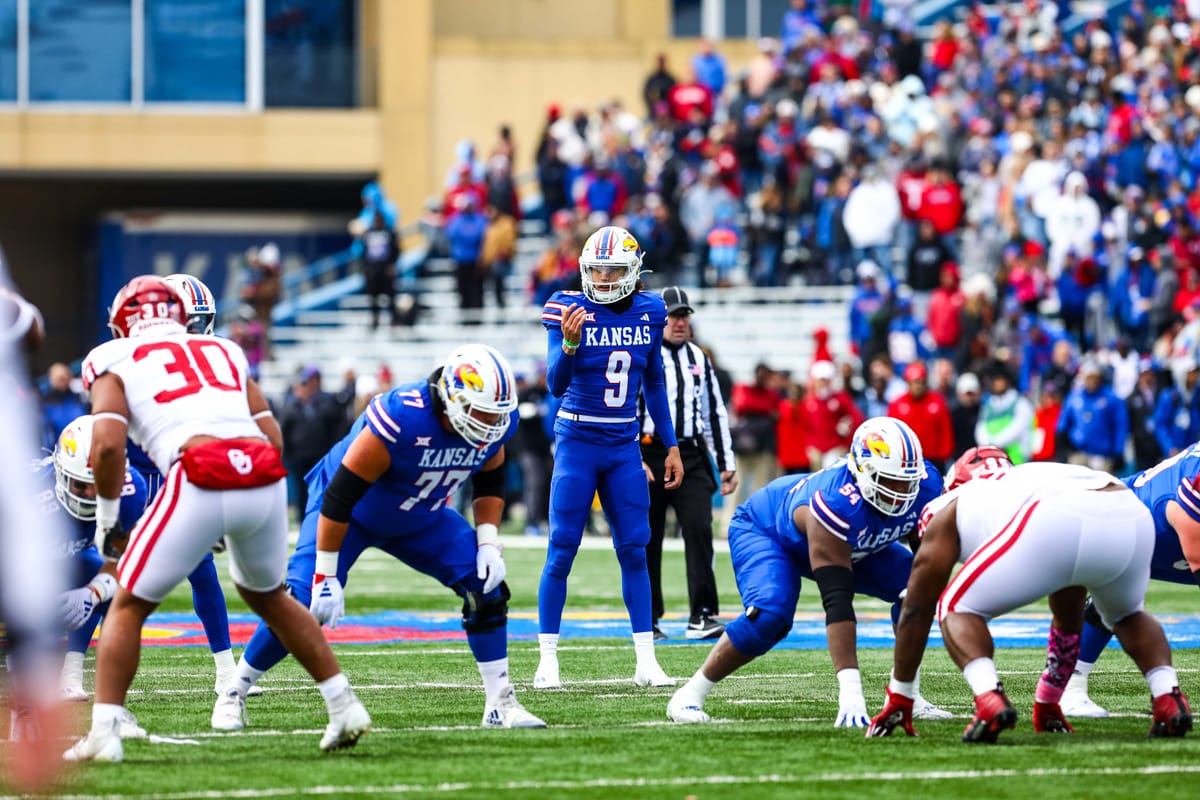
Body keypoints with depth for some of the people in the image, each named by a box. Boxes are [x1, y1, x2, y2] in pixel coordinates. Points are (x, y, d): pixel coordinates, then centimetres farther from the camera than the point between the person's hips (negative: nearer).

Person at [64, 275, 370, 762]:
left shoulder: (114, 359, 16)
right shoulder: (224, 352, 30)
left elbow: (108, 444, 0)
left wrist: (107, 517, 12)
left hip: (200, 482, -4)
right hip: (265, 479, 5)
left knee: (129, 606, 13)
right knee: (267, 596, 30)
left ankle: (103, 734, 4)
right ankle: (344, 708, 29)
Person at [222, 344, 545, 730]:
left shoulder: (496, 425, -19)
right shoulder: (400, 419, -39)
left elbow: (490, 481, 5)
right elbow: (340, 496, -33)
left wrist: (489, 543, -10)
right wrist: (326, 575, -29)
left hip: (421, 518, 6)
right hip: (353, 512, -6)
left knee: (486, 587, -10)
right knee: (303, 605, -19)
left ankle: (500, 704, 2)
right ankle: (234, 695, 1)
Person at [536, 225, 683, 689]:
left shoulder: (648, 312, 2)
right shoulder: (569, 310, -10)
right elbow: (556, 385, -16)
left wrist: (671, 446, 14)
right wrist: (570, 342, -35)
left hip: (624, 446, 4)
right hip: (578, 441, -3)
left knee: (634, 550, 3)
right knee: (561, 552, -4)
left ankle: (646, 662, 7)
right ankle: (547, 661, 2)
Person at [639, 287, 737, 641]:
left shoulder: (698, 359, 15)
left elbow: (715, 412, 20)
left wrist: (726, 465, 17)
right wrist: (634, 461, -18)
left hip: (691, 457, 4)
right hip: (650, 456, -4)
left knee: (699, 530, -11)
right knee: (647, 541, 2)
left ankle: (701, 615, -12)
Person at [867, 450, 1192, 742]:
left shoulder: (951, 508, 32)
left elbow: (916, 609, 34)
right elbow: (1068, 618, 52)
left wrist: (899, 699, 44)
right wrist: (1048, 703, 61)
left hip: (1055, 526, -5)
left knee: (956, 609, 17)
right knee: (1126, 616, 36)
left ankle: (989, 700, -9)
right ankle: (1168, 701, 11)